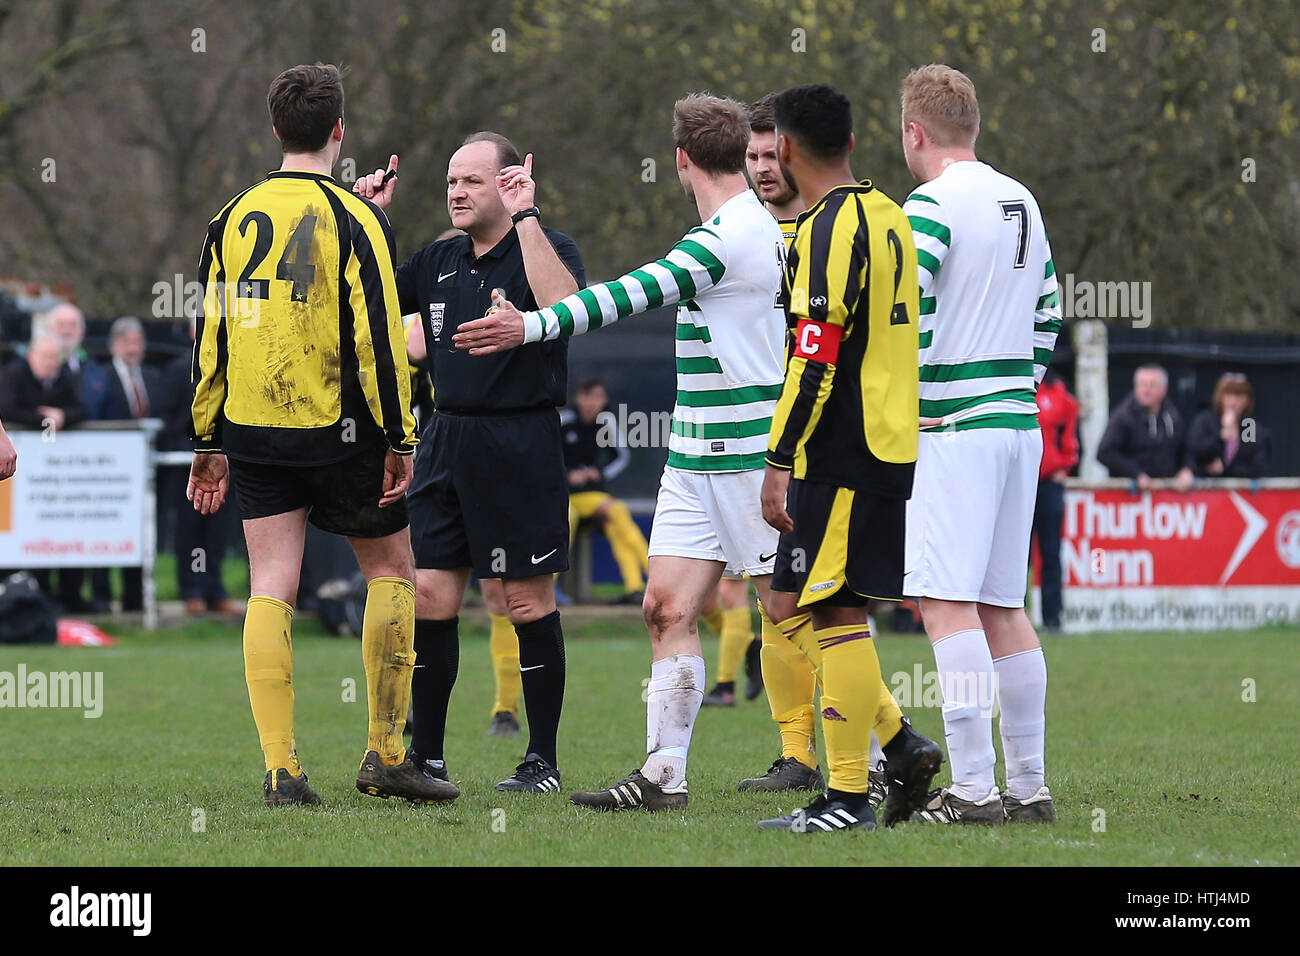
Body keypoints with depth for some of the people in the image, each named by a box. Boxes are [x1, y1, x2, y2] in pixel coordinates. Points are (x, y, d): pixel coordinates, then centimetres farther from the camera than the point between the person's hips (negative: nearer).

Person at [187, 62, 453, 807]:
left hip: (253, 432, 4)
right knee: (391, 569, 12)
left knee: (271, 589, 2)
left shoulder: (233, 219, 6)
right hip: (338, 430, -4)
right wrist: (398, 440, -7)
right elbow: (377, 336, -12)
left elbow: (210, 335, 9)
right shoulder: (354, 219, -9)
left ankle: (280, 766, -5)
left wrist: (209, 444, 15)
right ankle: (386, 753, 12)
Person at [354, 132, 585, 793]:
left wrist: (525, 219, -24)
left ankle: (543, 759, 8)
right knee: (429, 595, 2)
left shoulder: (547, 247, -5)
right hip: (446, 437, 6)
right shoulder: (440, 261, 13)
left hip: (521, 442, -6)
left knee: (528, 602, -1)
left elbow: (561, 305, -27)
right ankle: (426, 757, 10)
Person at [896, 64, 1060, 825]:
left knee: (948, 604, -9)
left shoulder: (932, 206, -11)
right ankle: (1029, 786, 12)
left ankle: (973, 789, -15)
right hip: (1020, 423, 8)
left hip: (954, 429, -8)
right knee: (1003, 607, 12)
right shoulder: (1023, 204, 15)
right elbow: (1048, 312, 20)